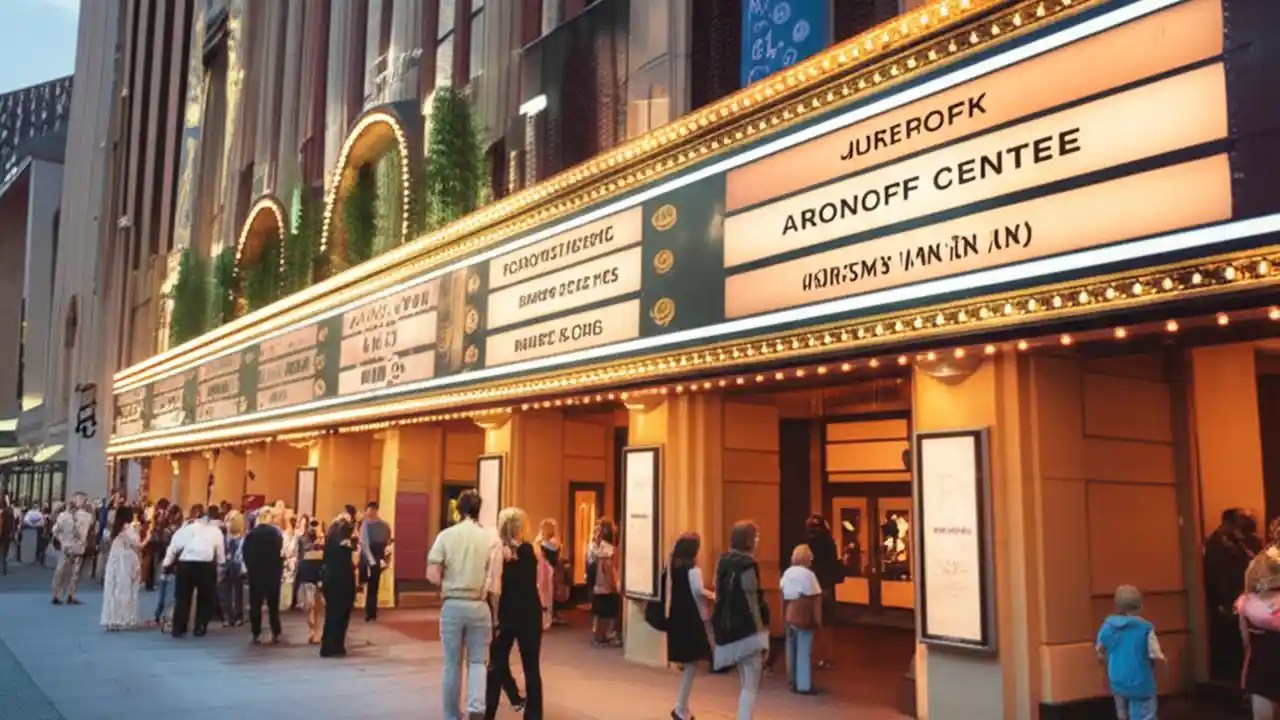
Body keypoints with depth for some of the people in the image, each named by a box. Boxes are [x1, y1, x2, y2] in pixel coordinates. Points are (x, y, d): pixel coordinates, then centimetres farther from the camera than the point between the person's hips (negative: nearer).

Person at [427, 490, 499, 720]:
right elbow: (496, 578, -5)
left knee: (452, 664, 12)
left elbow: (432, 576, -8)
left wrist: (450, 583, 10)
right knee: (477, 661, 12)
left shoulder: (446, 535, -4)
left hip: (453, 605, 0)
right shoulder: (491, 538, -4)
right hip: (479, 606, 0)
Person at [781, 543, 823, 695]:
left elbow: (783, 595, 9)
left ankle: (795, 682, 23)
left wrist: (785, 614, 14)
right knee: (804, 651, -1)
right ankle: (804, 685, 2)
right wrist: (818, 620, -6)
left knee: (792, 649, 14)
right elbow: (815, 598, -12)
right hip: (804, 617, -7)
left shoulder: (787, 573, 7)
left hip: (789, 616, 7)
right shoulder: (808, 574, -14)